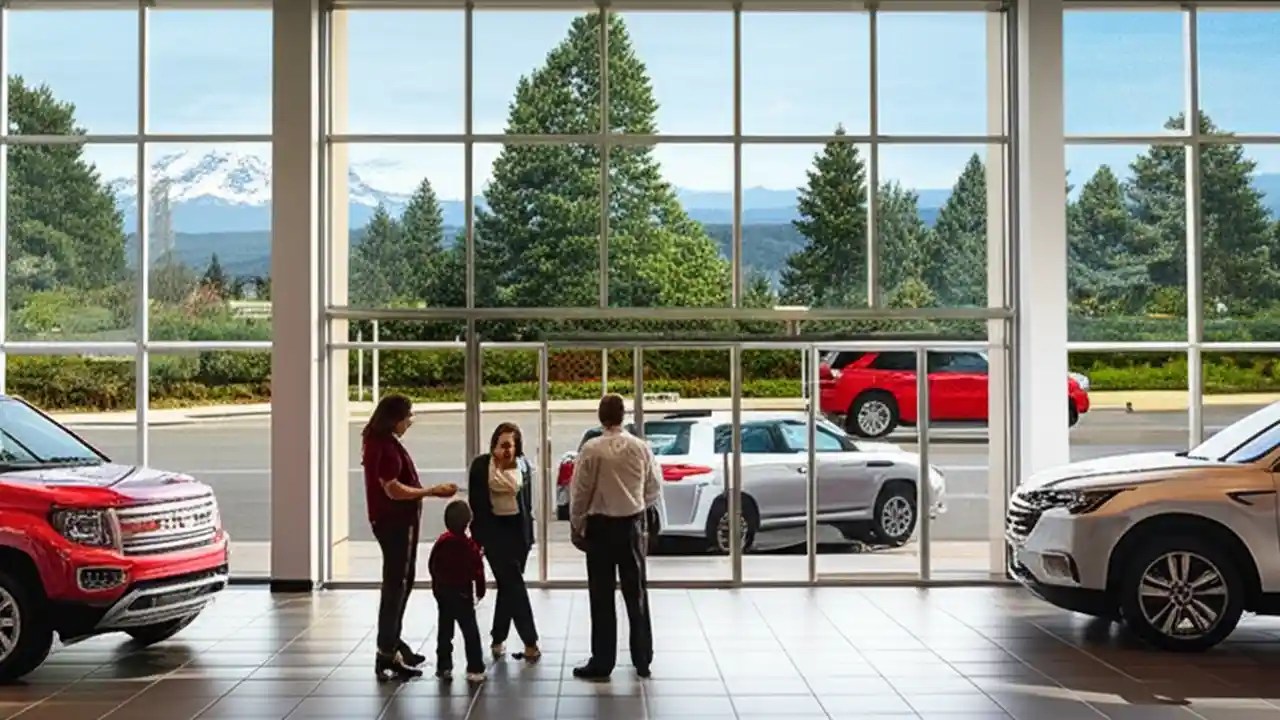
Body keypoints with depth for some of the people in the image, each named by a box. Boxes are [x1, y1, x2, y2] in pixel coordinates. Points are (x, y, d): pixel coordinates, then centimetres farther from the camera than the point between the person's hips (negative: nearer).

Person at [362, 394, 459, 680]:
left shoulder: (381, 443, 13)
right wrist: (433, 491, -20)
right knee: (396, 586, -7)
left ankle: (392, 644, 28)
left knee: (400, 583, 19)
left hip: (397, 522, 11)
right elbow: (393, 489, -24)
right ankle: (387, 654, -4)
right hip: (395, 523, -11)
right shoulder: (385, 447, -19)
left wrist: (430, 491, 15)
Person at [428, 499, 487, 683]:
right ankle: (474, 669, -1)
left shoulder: (441, 541, -4)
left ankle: (443, 667, 14)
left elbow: (432, 565, 6)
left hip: (442, 592, 5)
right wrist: (480, 591, 2)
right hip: (462, 594, -4)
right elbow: (477, 571, -13)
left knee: (444, 631, 12)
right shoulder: (470, 545, -17)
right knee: (470, 632, 1)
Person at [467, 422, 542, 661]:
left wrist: (528, 533, 10)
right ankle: (530, 641, -4)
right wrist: (477, 535, -4)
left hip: (518, 528, 3)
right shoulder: (481, 465, -5)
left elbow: (527, 502, 11)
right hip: (493, 529, -3)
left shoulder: (523, 466, 3)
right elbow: (476, 503, -2)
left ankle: (498, 639, 20)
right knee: (513, 583, -6)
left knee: (508, 584, 8)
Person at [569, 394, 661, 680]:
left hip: (600, 526, -3)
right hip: (632, 524, 3)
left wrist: (575, 525, 4)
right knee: (636, 593, 13)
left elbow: (579, 492, -9)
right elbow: (654, 488, 5)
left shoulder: (591, 449, -13)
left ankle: (601, 662, 9)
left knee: (602, 597, 4)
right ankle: (643, 660, 19)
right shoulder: (641, 447, -4)